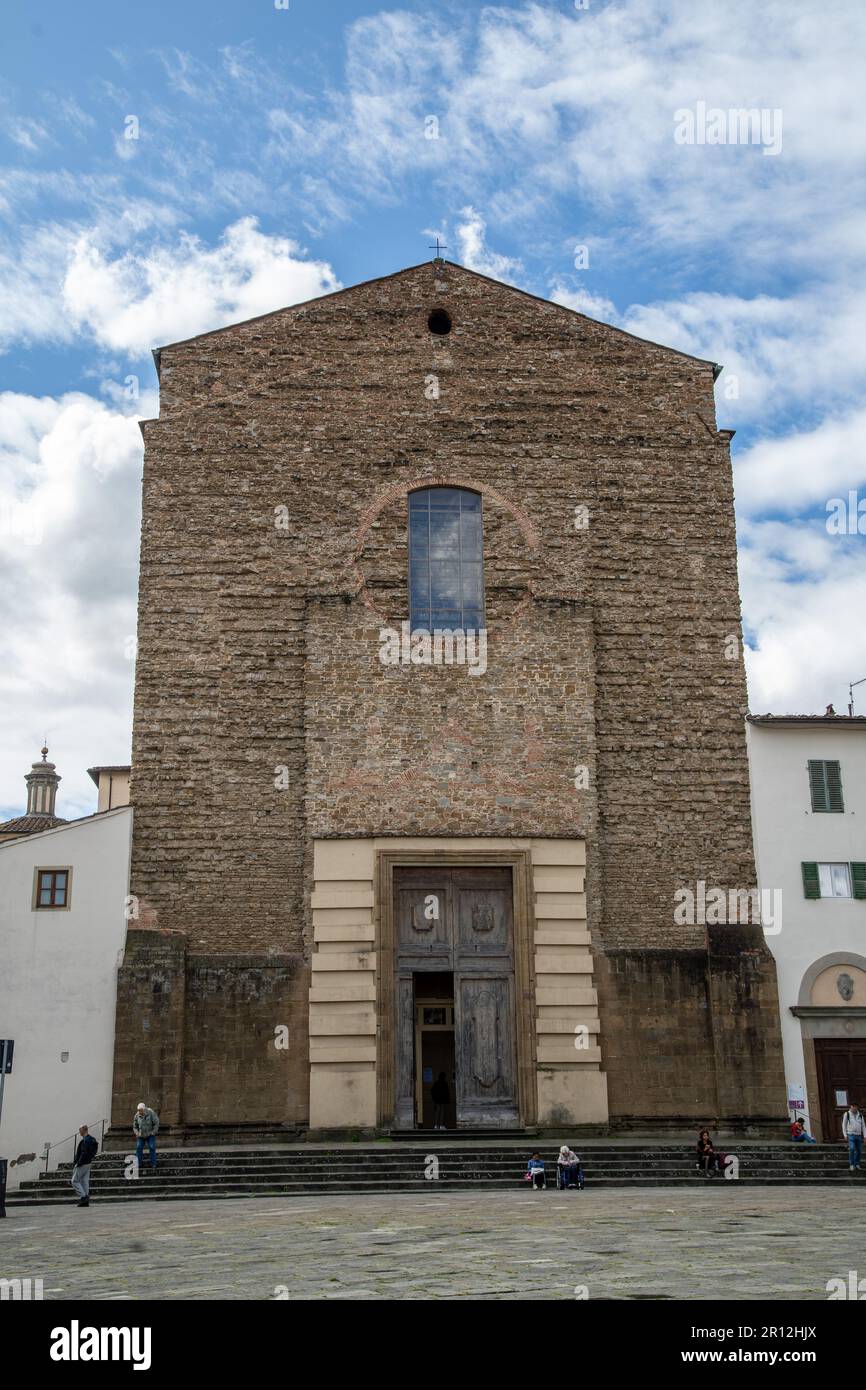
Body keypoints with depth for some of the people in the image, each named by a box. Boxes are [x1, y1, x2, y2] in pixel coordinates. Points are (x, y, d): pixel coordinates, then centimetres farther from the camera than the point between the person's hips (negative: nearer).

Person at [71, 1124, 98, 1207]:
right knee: (85, 1181, 9)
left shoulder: (85, 1140, -18)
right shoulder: (91, 1139, 13)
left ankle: (83, 1197, -9)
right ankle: (86, 1201, 9)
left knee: (75, 1181, -2)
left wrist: (78, 1164, -19)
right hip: (88, 1164, 10)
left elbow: (84, 1153, -24)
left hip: (82, 1164, -10)